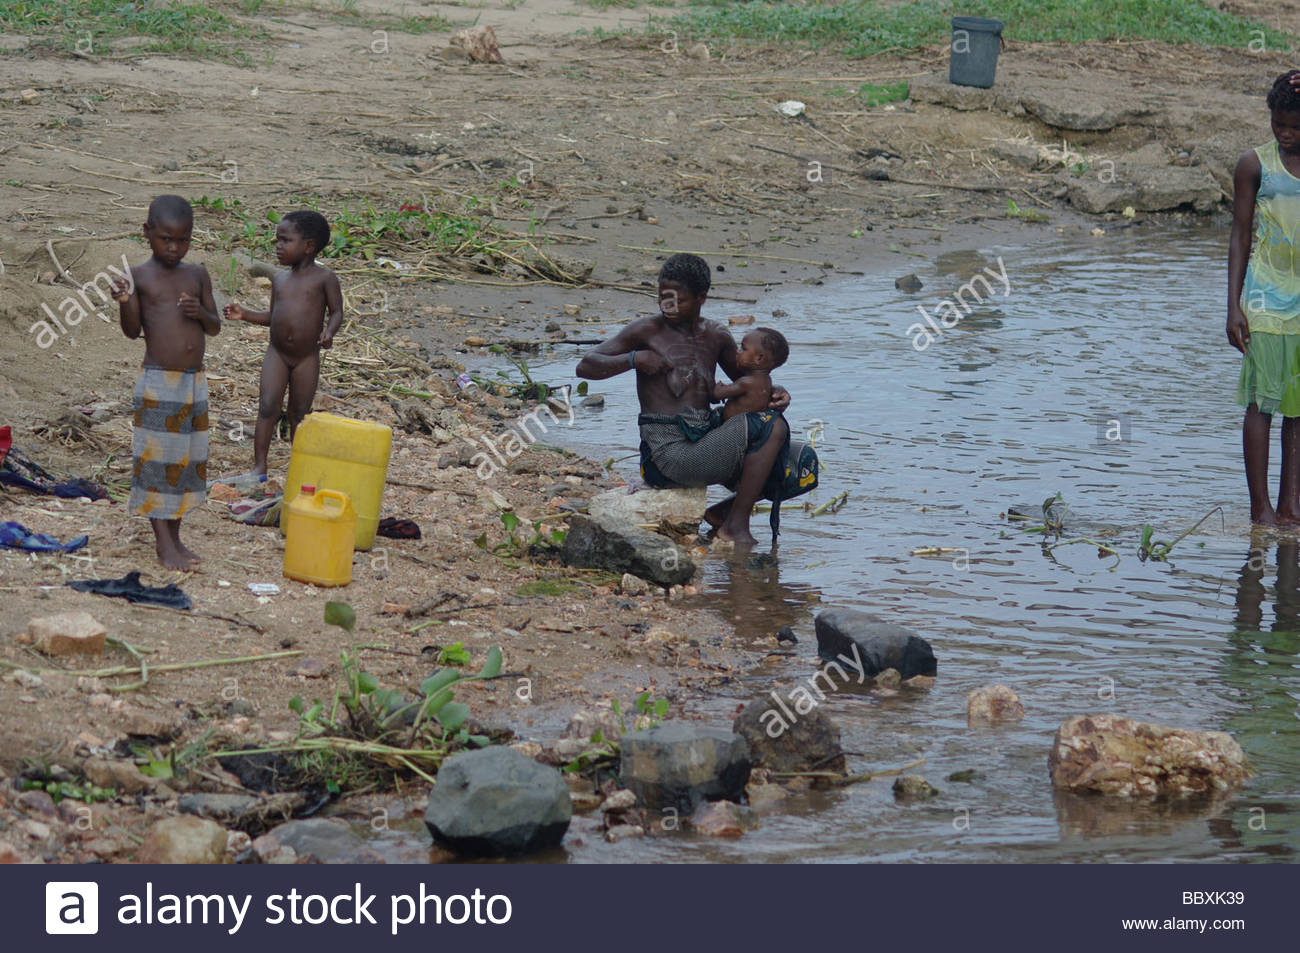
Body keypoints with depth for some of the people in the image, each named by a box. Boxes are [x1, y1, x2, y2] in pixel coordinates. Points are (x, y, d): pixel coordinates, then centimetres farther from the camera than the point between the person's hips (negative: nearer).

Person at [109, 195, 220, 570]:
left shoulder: (197, 275, 8)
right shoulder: (139, 276, -3)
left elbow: (215, 327, 12)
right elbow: (132, 331, -4)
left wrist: (202, 313, -9)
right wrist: (125, 303, -23)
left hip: (194, 382, 5)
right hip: (157, 383, -4)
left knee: (187, 458, 9)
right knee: (157, 458, -3)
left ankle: (175, 535, 20)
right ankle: (163, 543, 0)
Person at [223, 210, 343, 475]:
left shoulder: (324, 278, -4)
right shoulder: (280, 280, 9)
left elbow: (336, 311, -2)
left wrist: (328, 333, -21)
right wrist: (245, 314, 3)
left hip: (307, 357, -3)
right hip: (277, 354, 3)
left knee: (300, 413, 8)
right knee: (267, 407, -9)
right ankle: (260, 465, -9)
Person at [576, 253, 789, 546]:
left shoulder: (716, 337, 14)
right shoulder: (647, 331, -1)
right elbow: (586, 367, -1)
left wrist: (775, 392, 6)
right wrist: (634, 359, -16)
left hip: (704, 443, 7)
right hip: (669, 453, -7)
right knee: (771, 428, -22)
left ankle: (725, 511, 15)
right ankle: (736, 524, -15)